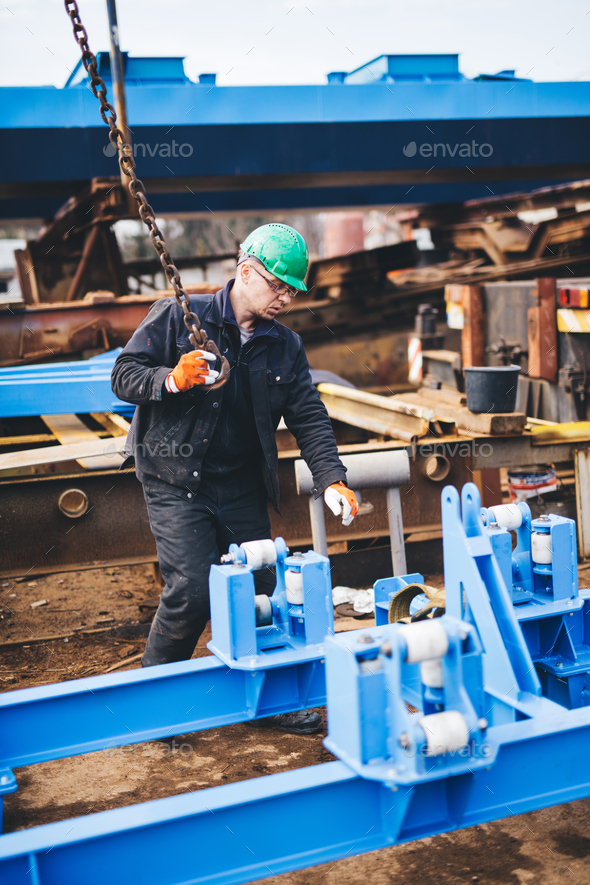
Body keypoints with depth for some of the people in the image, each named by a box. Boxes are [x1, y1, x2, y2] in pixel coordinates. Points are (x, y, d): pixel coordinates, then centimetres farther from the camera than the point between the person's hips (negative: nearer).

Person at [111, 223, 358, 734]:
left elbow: (310, 419, 4)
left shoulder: (286, 346, 7)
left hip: (242, 489, 5)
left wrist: (331, 480, -10)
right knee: (193, 590, -14)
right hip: (177, 484, -4)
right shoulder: (176, 317, -4)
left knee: (263, 589, 6)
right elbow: (124, 375, -4)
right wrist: (173, 379, -24)